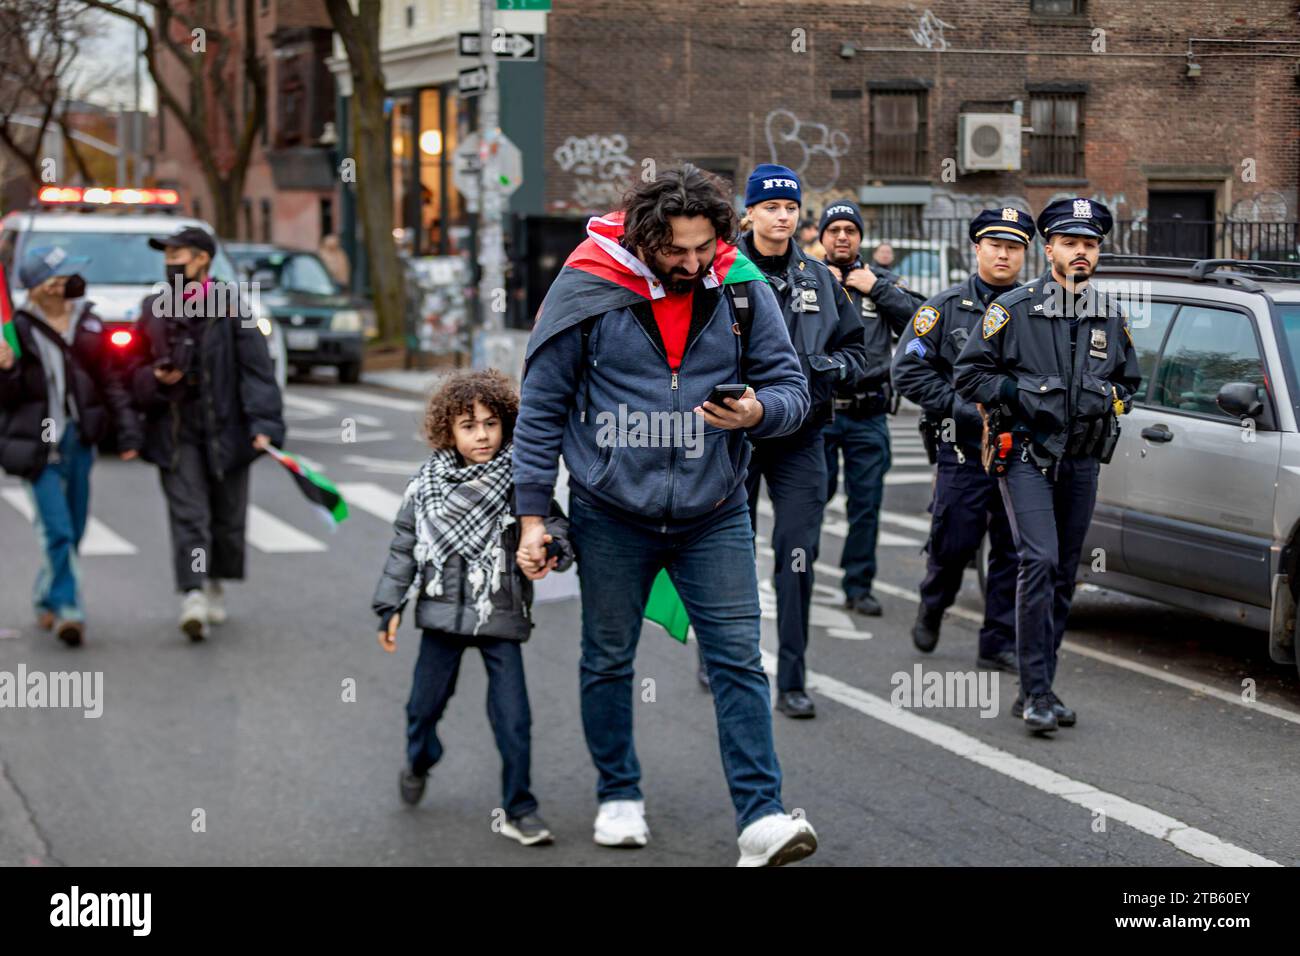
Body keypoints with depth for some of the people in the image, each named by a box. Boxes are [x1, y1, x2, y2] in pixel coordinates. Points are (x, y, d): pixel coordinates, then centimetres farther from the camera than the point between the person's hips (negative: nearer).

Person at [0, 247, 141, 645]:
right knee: (58, 531, -13)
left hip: (79, 439, 5)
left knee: (73, 533, 12)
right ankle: (68, 610, -10)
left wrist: (127, 431, 6)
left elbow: (109, 380, 12)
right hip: (39, 444, -5)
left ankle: (46, 600, 31)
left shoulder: (87, 322, 7)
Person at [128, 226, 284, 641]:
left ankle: (215, 585, 31)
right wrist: (156, 378, -8)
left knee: (227, 516, 10)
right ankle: (193, 596, -17)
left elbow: (257, 369, -8)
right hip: (175, 431, 1)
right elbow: (136, 370, 15)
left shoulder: (230, 308, -4)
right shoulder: (154, 310, 8)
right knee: (188, 515, -10)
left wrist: (264, 424, -18)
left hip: (225, 428, -1)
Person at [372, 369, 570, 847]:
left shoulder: (519, 480, -4)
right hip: (443, 613, 2)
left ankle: (519, 809, 9)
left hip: (501, 616, -2)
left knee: (513, 715, -3)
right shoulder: (427, 484, 1)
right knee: (426, 702, 14)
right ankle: (418, 762, 47)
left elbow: (550, 519, -9)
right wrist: (390, 606, 8)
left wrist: (549, 546, -32)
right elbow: (404, 546, 8)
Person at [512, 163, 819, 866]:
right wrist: (531, 513, -5)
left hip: (714, 515, 1)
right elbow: (541, 406, -4)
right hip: (611, 516, 0)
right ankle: (619, 796, 30)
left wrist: (757, 412, -24)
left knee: (738, 660, -5)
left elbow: (791, 389, 1)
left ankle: (761, 818, -4)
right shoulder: (586, 290, -10)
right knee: (608, 660, 12)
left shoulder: (743, 290, -5)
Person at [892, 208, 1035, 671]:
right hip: (964, 449, -2)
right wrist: (960, 406, -10)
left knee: (1014, 551, 3)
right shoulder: (946, 307, 3)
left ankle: (999, 643, 12)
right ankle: (932, 609, 30)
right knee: (953, 544, 1)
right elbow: (908, 369, -2)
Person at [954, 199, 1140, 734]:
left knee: (1063, 575, 7)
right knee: (1039, 562, -18)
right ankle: (1037, 691, -14)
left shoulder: (1111, 317, 12)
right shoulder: (1014, 309, -2)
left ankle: (1036, 692, 15)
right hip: (1026, 454, -5)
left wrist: (1108, 398, 0)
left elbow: (1129, 380, 23)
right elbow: (968, 372, 0)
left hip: (1082, 462, 5)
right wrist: (1019, 393, -13)